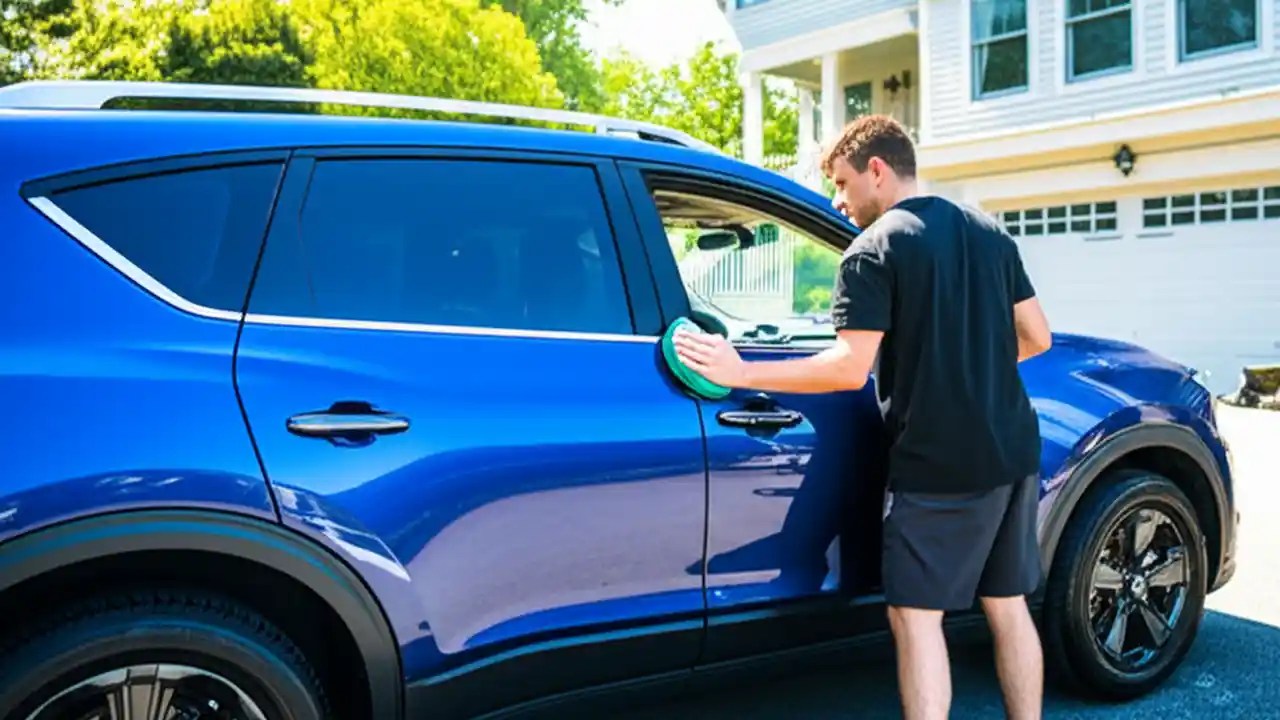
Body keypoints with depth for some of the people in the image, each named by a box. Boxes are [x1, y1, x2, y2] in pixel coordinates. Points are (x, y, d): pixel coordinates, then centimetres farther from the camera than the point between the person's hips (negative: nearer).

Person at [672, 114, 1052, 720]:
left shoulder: (873, 250, -10)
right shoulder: (989, 233, 11)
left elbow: (849, 370, -18)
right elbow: (1037, 337, 13)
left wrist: (739, 372, -14)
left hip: (937, 466, -7)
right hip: (1013, 454, 7)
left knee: (916, 614, 0)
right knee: (1007, 606, 16)